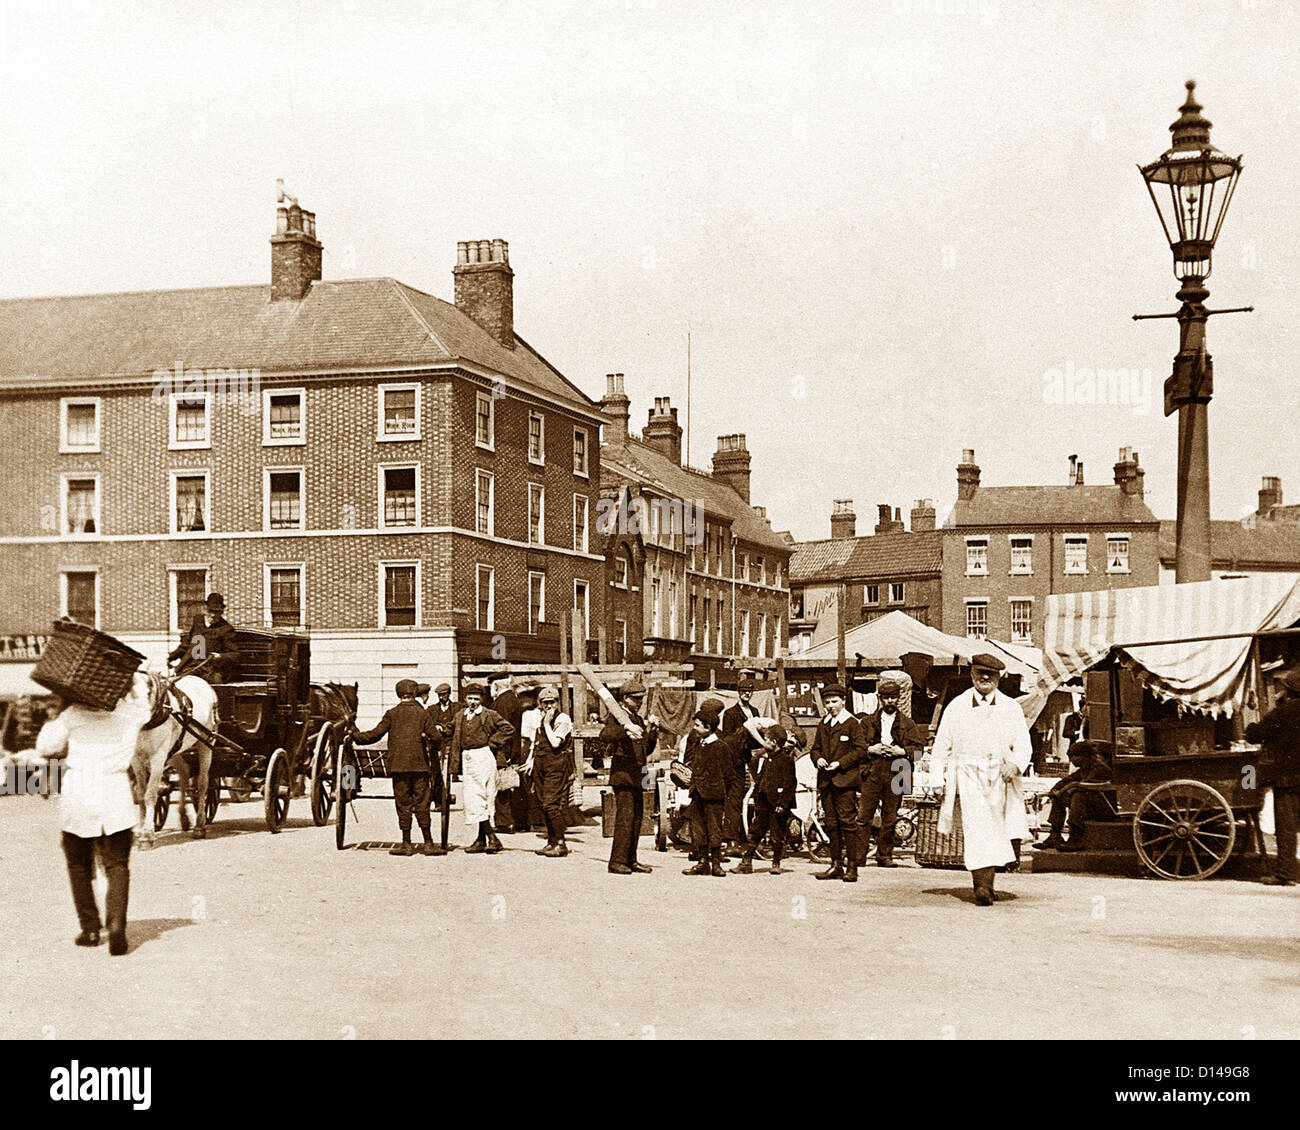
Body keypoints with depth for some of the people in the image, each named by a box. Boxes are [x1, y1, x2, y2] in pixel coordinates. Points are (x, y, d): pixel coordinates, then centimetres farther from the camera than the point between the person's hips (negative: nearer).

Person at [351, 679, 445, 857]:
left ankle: (406, 844, 5)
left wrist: (356, 735, 14)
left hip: (398, 765, 0)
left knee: (403, 804, 4)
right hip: (419, 765, 1)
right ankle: (428, 844, 4)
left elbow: (375, 734, -1)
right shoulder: (423, 713, 4)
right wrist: (434, 743, 23)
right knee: (421, 805, 4)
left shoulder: (391, 714, 1)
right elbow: (436, 738, 0)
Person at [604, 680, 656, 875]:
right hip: (622, 772, -9)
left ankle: (630, 860, 15)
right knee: (625, 815, -13)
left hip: (636, 775, 9)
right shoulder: (616, 716, -5)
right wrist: (625, 728, -39)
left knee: (637, 816, 9)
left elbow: (646, 751, 22)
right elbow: (605, 735, -25)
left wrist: (651, 735, 4)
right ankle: (617, 861, -10)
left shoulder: (639, 719, 20)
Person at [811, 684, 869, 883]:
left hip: (845, 779, -6)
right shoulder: (823, 724, 16)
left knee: (847, 822, -8)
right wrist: (818, 759, 1)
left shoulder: (852, 723, -2)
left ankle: (852, 867, -5)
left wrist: (840, 763, -14)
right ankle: (836, 865, 13)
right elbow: (816, 748, 23)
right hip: (826, 781, 6)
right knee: (831, 824, 7)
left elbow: (861, 750, -6)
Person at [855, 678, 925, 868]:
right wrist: (870, 749, -8)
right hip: (872, 774, 0)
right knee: (864, 816, -7)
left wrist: (901, 751, -9)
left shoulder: (907, 724, 12)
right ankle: (859, 854, -6)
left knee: (889, 819, 3)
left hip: (895, 774, 0)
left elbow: (918, 747, 6)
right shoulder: (868, 722, 13)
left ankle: (884, 855, 10)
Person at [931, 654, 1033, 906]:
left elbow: (1024, 745, 6)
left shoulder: (1011, 708, 8)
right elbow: (941, 746, 10)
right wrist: (938, 779, 3)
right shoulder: (956, 707, 6)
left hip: (1000, 778, 2)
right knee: (976, 829, -14)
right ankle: (982, 886, -16)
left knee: (994, 833, 5)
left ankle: (985, 884, 20)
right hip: (968, 775, -2)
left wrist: (1015, 765, -14)